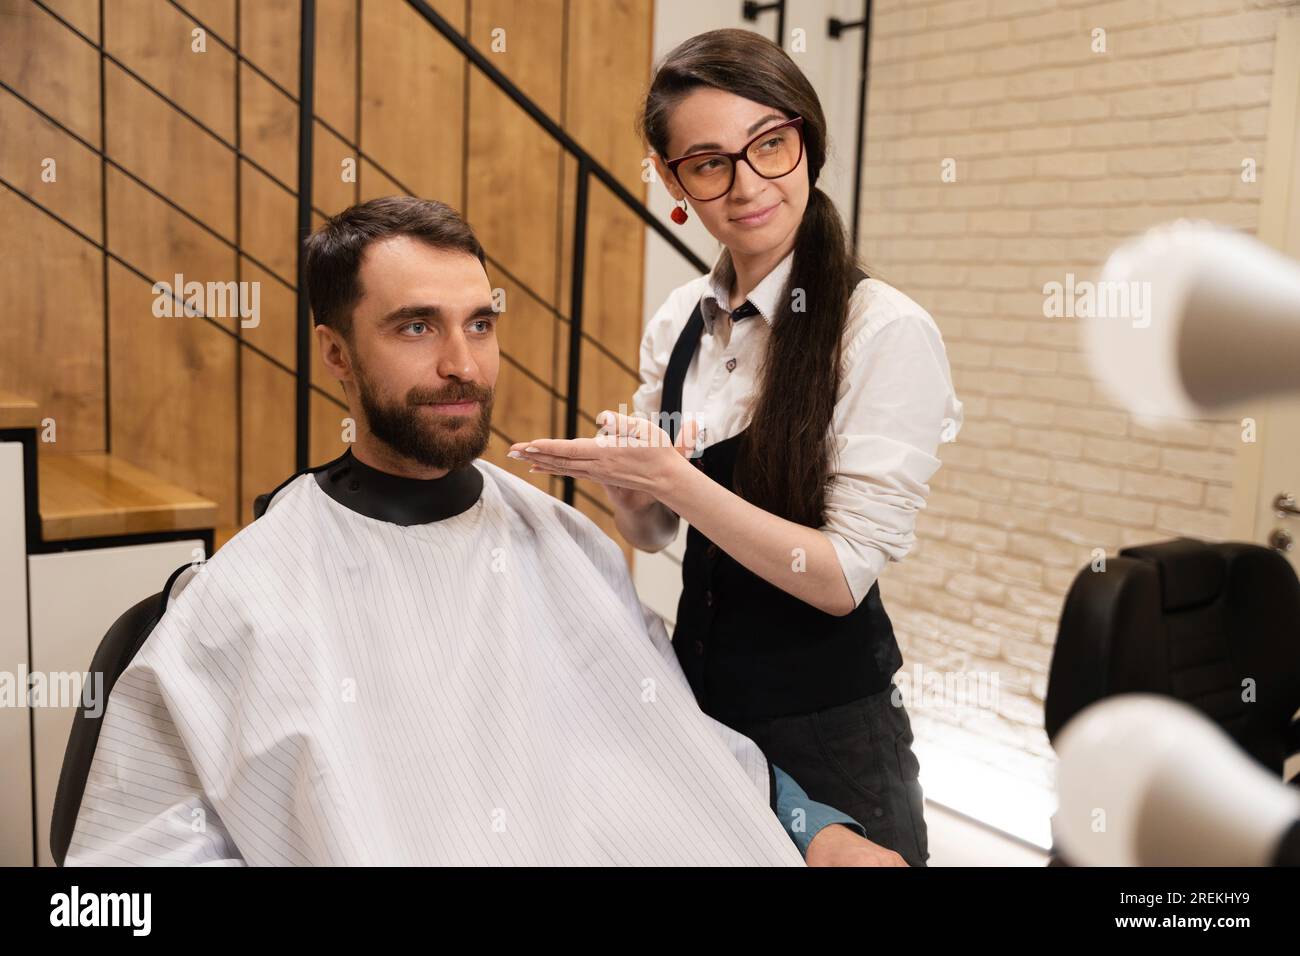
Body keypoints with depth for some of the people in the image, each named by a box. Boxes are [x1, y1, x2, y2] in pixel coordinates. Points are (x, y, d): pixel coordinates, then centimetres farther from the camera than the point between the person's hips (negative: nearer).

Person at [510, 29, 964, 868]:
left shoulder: (885, 330, -18)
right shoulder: (678, 322, 0)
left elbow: (843, 577, -20)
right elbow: (656, 532, 9)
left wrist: (670, 476, -26)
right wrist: (620, 478, -12)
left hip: (825, 732, -5)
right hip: (695, 696, 6)